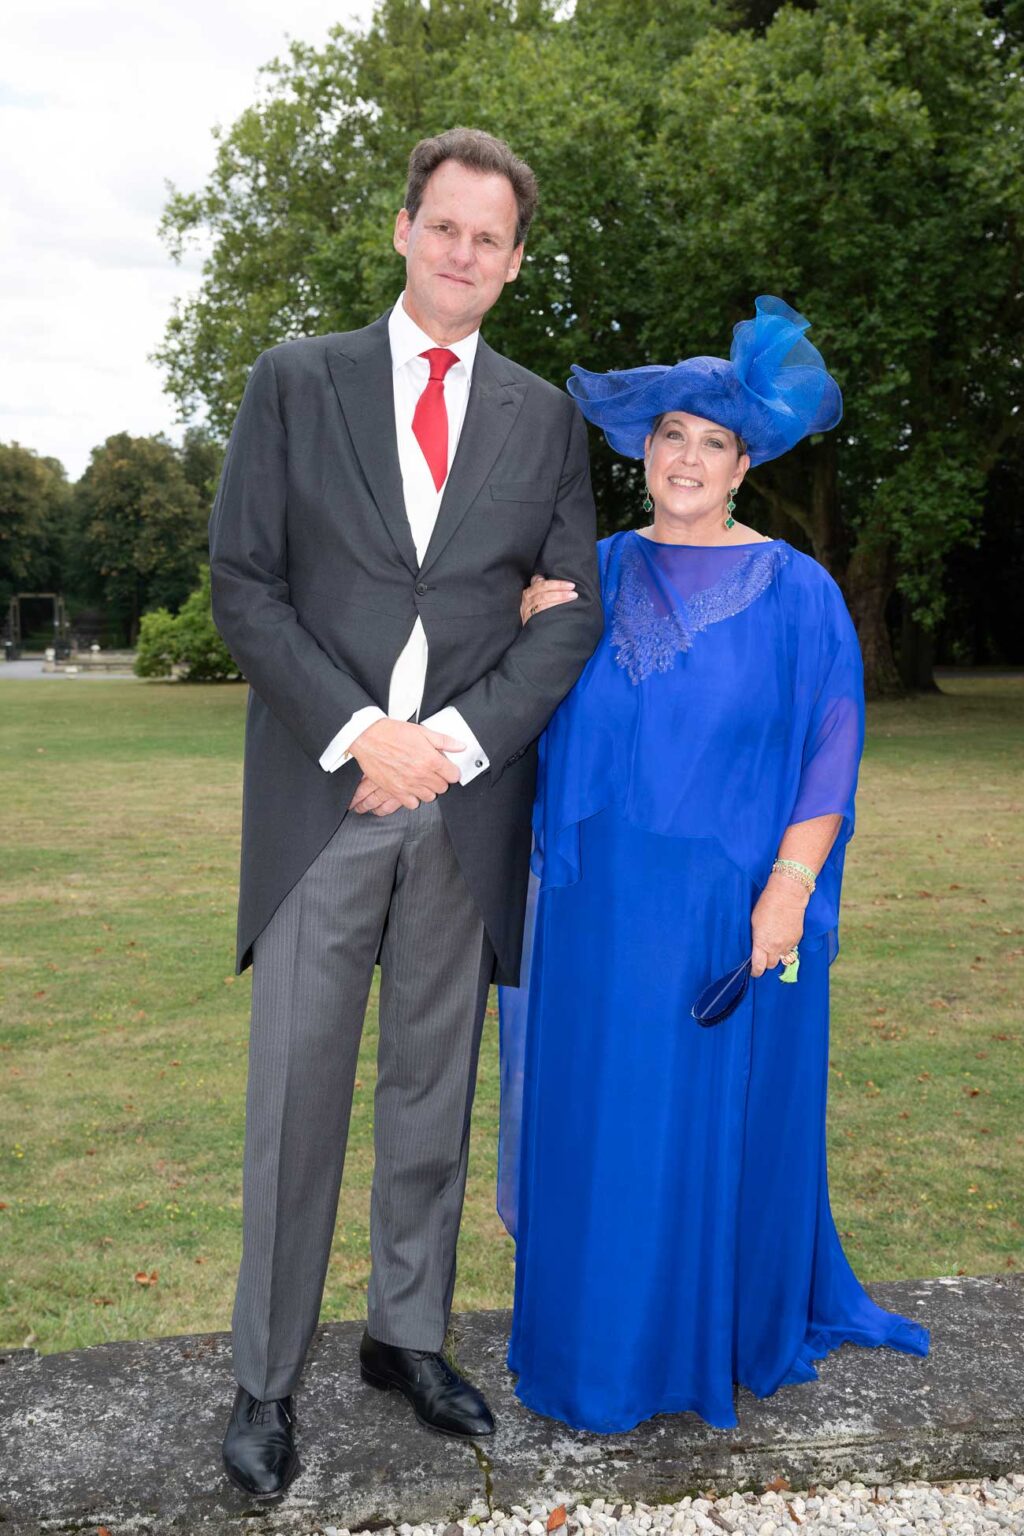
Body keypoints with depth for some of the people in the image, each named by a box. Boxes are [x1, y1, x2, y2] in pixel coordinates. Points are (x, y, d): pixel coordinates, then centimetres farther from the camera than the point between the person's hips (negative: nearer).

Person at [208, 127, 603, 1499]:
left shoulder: (546, 418, 12)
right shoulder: (296, 380, 6)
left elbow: (573, 612, 6)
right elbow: (242, 581, 0)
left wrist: (455, 739, -8)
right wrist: (355, 731, -12)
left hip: (467, 804, 2)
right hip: (322, 793, -2)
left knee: (435, 1087, 11)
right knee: (295, 1091, 1)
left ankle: (410, 1335, 28)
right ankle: (266, 1379, 16)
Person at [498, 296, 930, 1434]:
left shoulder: (793, 590, -2)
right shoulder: (598, 571, 7)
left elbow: (829, 751, -5)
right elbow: (540, 721, 11)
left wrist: (788, 890, -13)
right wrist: (534, 635, -8)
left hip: (734, 905, -2)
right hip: (601, 904, 3)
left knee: (727, 1117, 9)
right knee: (602, 1115, 10)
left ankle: (719, 1338, 31)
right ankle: (602, 1341, 28)